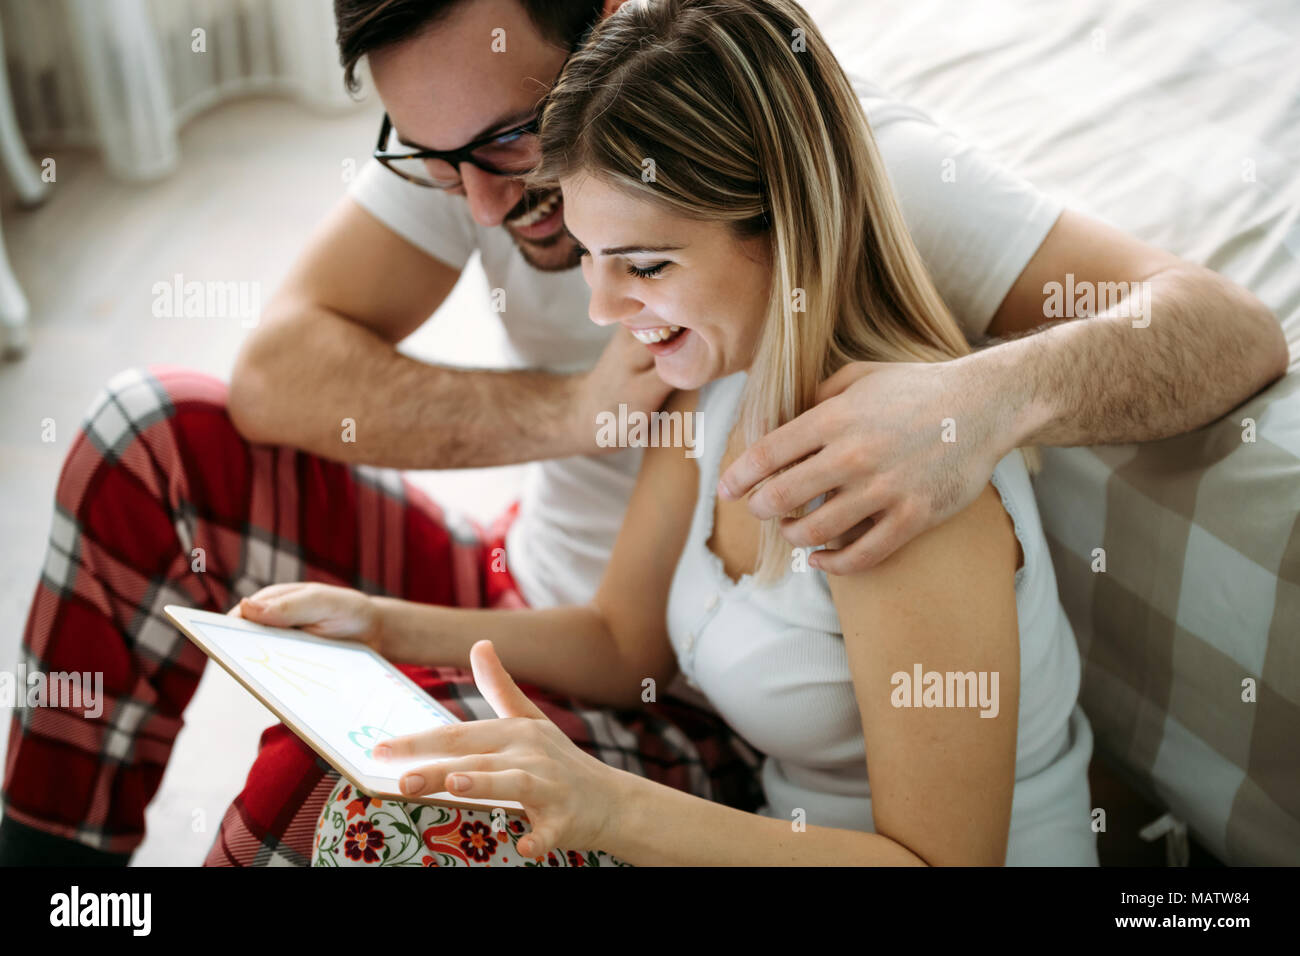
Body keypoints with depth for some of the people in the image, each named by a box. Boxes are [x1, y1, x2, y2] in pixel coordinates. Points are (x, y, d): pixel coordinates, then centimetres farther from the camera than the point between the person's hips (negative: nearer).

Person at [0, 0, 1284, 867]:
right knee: (159, 434, -7)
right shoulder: (476, 119, -10)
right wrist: (572, 409, -29)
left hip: (668, 709, -5)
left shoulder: (838, 155, -24)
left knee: (337, 779, -32)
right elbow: (276, 372, -15)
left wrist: (997, 393, -50)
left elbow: (1234, 328, -28)